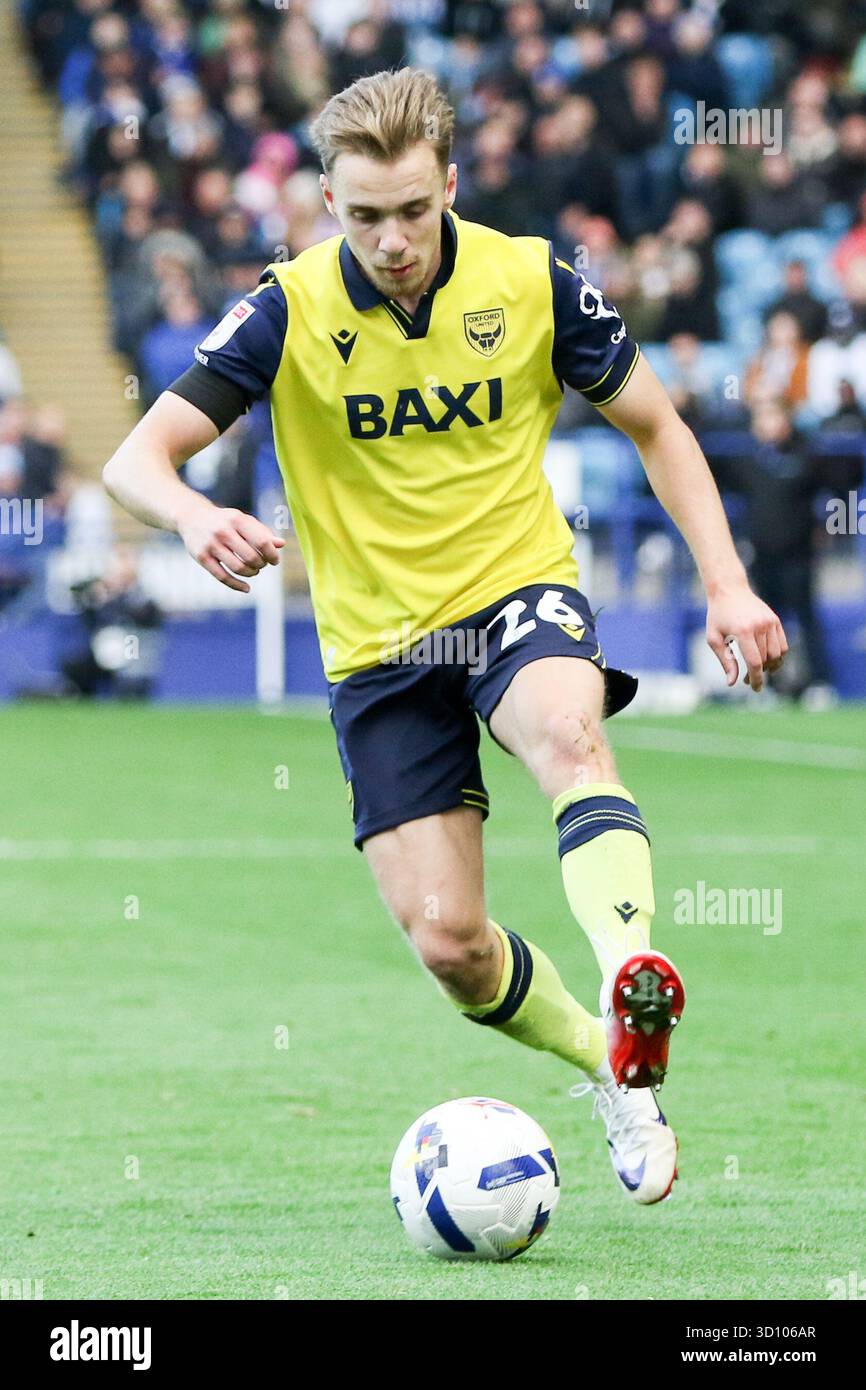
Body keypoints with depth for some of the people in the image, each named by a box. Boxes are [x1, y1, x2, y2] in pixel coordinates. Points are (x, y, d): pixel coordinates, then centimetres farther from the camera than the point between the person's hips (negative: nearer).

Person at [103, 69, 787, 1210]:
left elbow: (654, 427, 8)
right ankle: (609, 1066, 19)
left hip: (518, 593, -1)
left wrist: (727, 582, -3)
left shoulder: (531, 283, -6)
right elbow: (137, 458, -12)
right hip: (378, 642, 1)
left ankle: (635, 982, -58)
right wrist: (193, 516, -36)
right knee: (447, 942, -8)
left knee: (567, 733, -37)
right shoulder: (290, 311, -9)